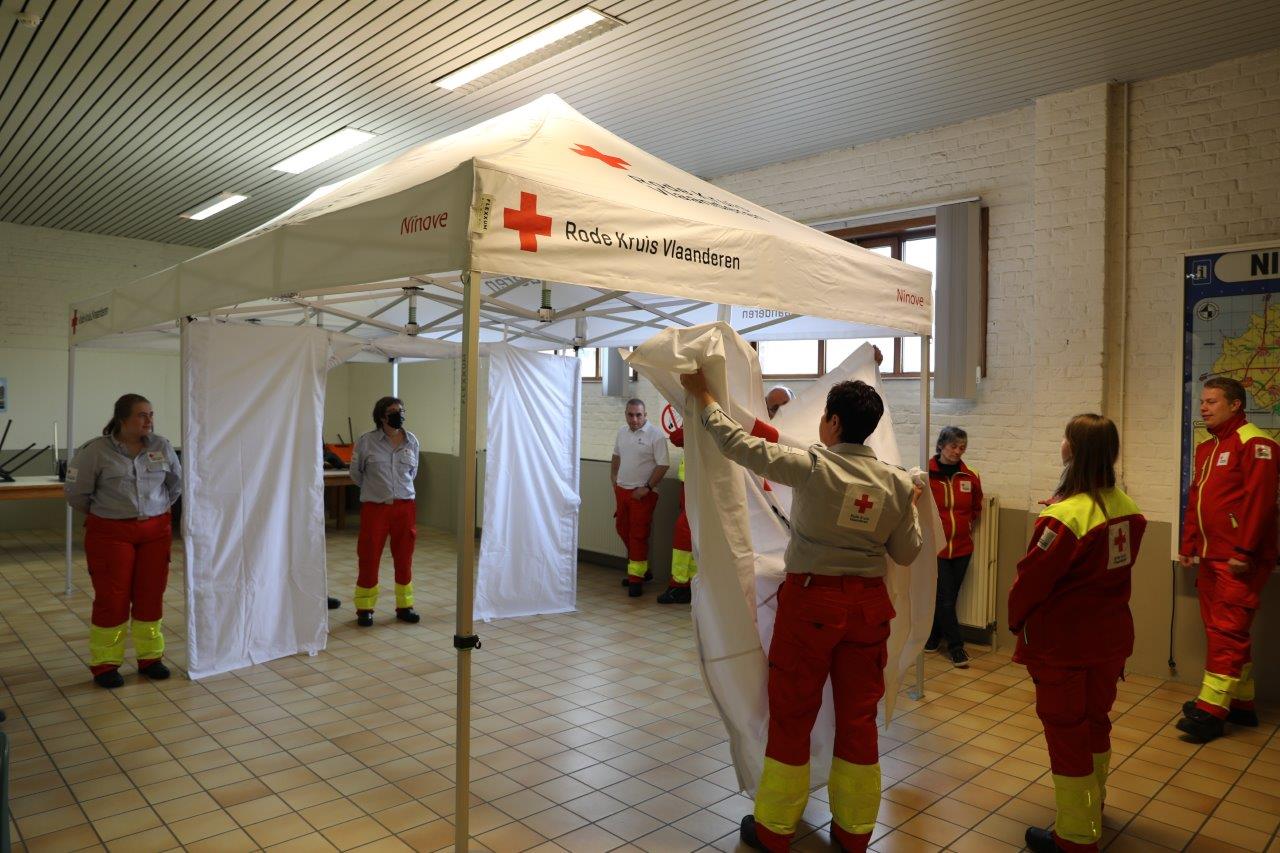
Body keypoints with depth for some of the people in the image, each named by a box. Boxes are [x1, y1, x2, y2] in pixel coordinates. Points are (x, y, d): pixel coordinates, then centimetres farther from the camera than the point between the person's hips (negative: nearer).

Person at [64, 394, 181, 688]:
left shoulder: (162, 446, 0)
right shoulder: (95, 451, -11)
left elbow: (177, 484, 15)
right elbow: (76, 493, -1)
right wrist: (102, 513, 10)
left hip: (156, 531, 3)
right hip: (110, 533, -3)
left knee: (151, 596, 8)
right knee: (112, 598, 2)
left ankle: (150, 657, 21)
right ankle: (104, 664, 16)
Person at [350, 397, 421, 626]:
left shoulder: (411, 441, 4)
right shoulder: (366, 441, -6)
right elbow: (355, 472, 7)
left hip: (405, 506, 3)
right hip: (374, 507, -3)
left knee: (404, 558, 9)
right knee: (369, 558, 3)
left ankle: (404, 606, 22)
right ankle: (365, 609, 17)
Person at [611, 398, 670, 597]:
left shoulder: (655, 435, -14)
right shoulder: (622, 431, 8)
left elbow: (663, 465, -16)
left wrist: (647, 487, -17)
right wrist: (613, 476, 12)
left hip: (642, 494, -7)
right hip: (622, 490, 7)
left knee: (638, 535, -4)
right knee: (623, 530, 15)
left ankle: (636, 578, 4)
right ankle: (641, 570, 31)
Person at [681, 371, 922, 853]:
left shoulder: (812, 467, -15)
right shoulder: (896, 483, -2)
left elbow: (737, 444, -10)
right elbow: (906, 553, 6)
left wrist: (703, 395, 2)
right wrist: (912, 504, 22)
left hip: (811, 599, -4)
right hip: (868, 603, 4)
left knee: (792, 714, 10)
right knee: (858, 718, 15)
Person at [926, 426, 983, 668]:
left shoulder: (971, 477, 1)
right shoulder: (926, 475, -12)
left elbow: (976, 508, 17)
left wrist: (966, 526, 8)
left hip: (962, 548, 4)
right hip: (935, 546, -4)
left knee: (948, 598, 13)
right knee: (945, 599, -1)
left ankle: (934, 637, 30)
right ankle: (956, 646, 11)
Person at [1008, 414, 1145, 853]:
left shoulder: (1066, 514, -26)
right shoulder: (1127, 508, -2)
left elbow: (1031, 577, -20)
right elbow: (1119, 567, 7)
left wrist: (1016, 620, -2)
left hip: (1062, 642, -8)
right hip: (1111, 634, 8)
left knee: (1066, 731, 6)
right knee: (1096, 719, 24)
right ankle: (1093, 807, 44)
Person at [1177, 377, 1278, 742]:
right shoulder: (1206, 448, 16)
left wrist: (1244, 551, -21)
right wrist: (1188, 545, 16)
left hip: (1239, 560, -9)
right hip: (1210, 558, 9)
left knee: (1227, 631, -6)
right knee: (1222, 630, 14)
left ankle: (1211, 710, -2)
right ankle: (1241, 704, 26)